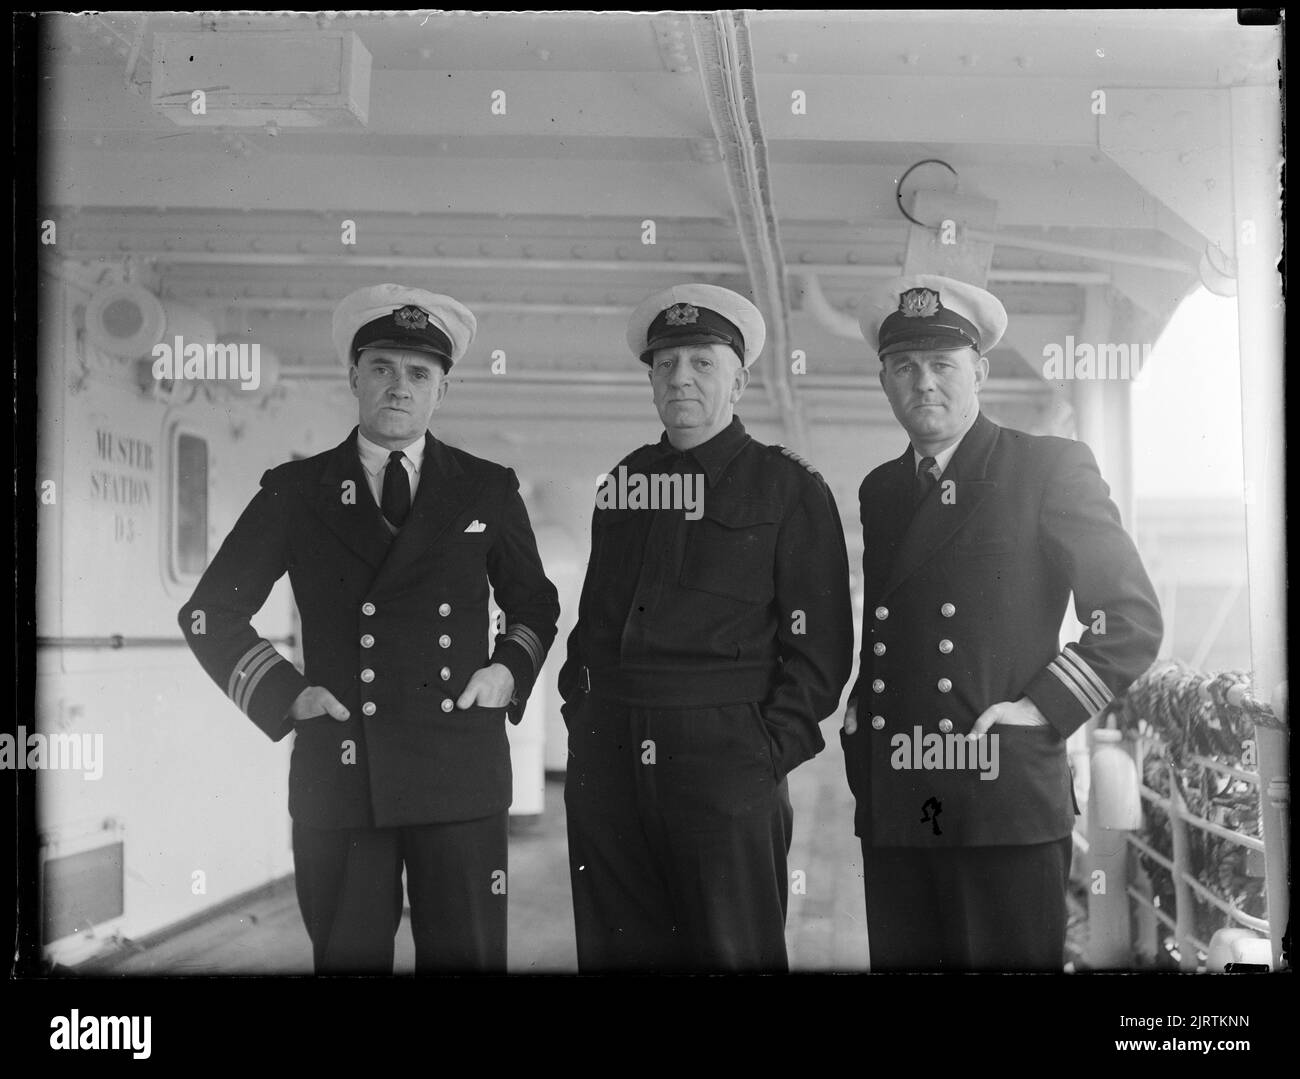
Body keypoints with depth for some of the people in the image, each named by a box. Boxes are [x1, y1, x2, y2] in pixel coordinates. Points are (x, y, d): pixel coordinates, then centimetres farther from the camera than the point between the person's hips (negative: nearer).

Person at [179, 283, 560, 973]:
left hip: (460, 775, 1)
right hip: (337, 779, 0)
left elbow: (534, 604, 23)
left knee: (465, 958, 3)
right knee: (346, 958, 5)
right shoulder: (295, 492, 7)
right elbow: (209, 613, 12)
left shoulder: (488, 490, 9)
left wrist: (510, 670, 4)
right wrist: (282, 694, 1)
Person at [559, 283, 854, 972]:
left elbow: (820, 647, -2)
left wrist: (771, 751, -10)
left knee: (733, 952, 2)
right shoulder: (625, 481, 14)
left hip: (724, 763, -4)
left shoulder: (789, 489, 1)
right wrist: (580, 714, 10)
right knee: (615, 950, 10)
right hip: (605, 759, 4)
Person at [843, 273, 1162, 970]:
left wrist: (1043, 711, -7)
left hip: (1008, 803, -5)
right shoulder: (879, 489, 16)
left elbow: (1135, 619, -1)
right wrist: (858, 721, 9)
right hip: (890, 807, 5)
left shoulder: (1051, 468, 0)